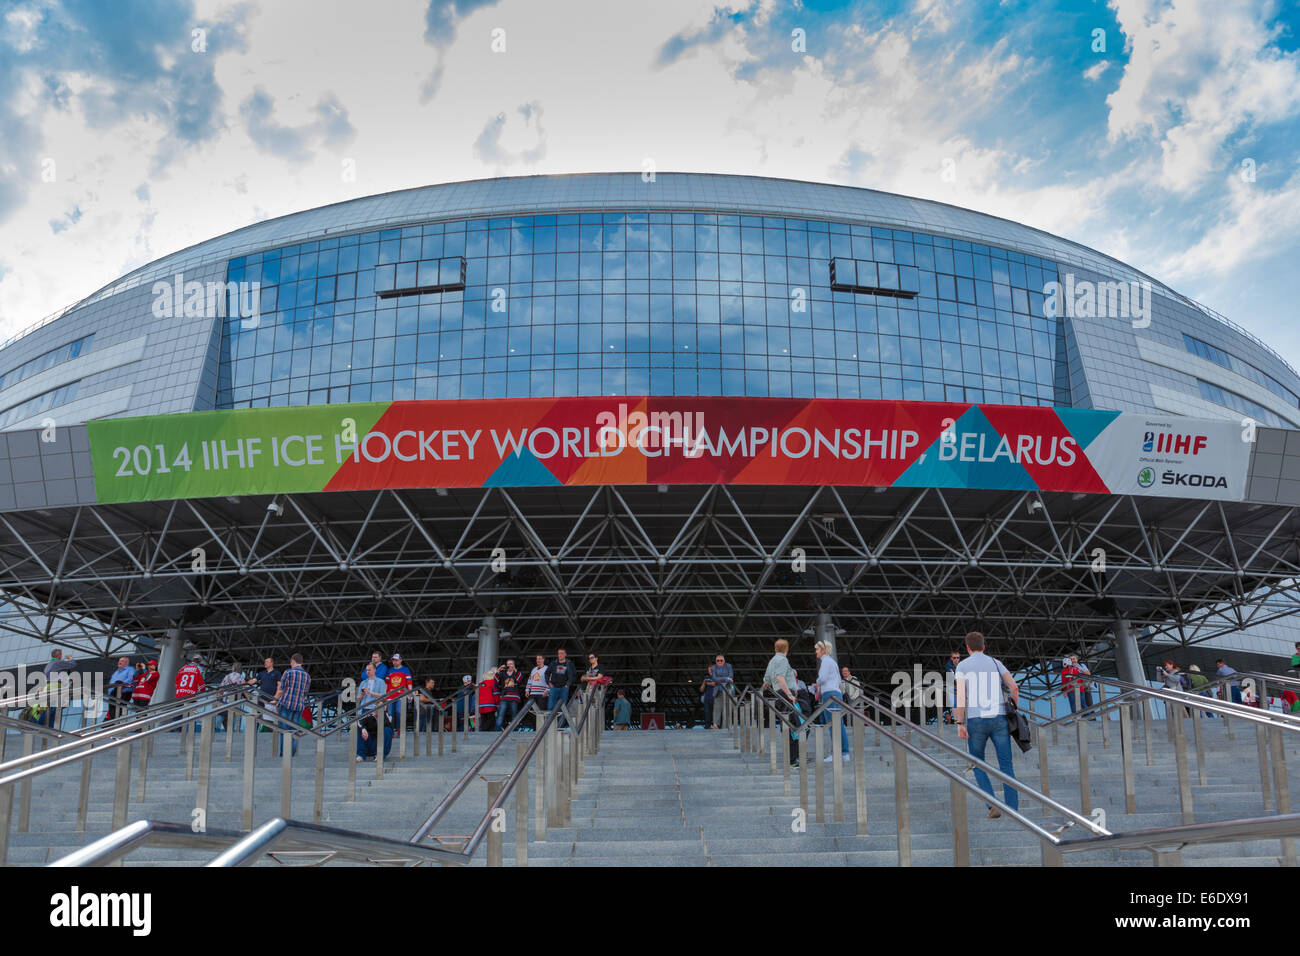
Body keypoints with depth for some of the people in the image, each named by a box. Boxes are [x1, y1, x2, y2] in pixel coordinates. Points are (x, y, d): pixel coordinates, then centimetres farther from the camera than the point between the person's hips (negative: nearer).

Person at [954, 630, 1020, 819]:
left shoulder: (963, 666, 4)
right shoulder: (996, 663, 12)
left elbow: (960, 695, -8)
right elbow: (1014, 687, 1)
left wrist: (960, 724, -9)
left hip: (975, 720, -2)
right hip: (999, 718, 2)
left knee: (978, 764, 15)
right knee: (1006, 765, 5)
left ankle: (993, 805, 0)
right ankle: (1013, 810, -3)